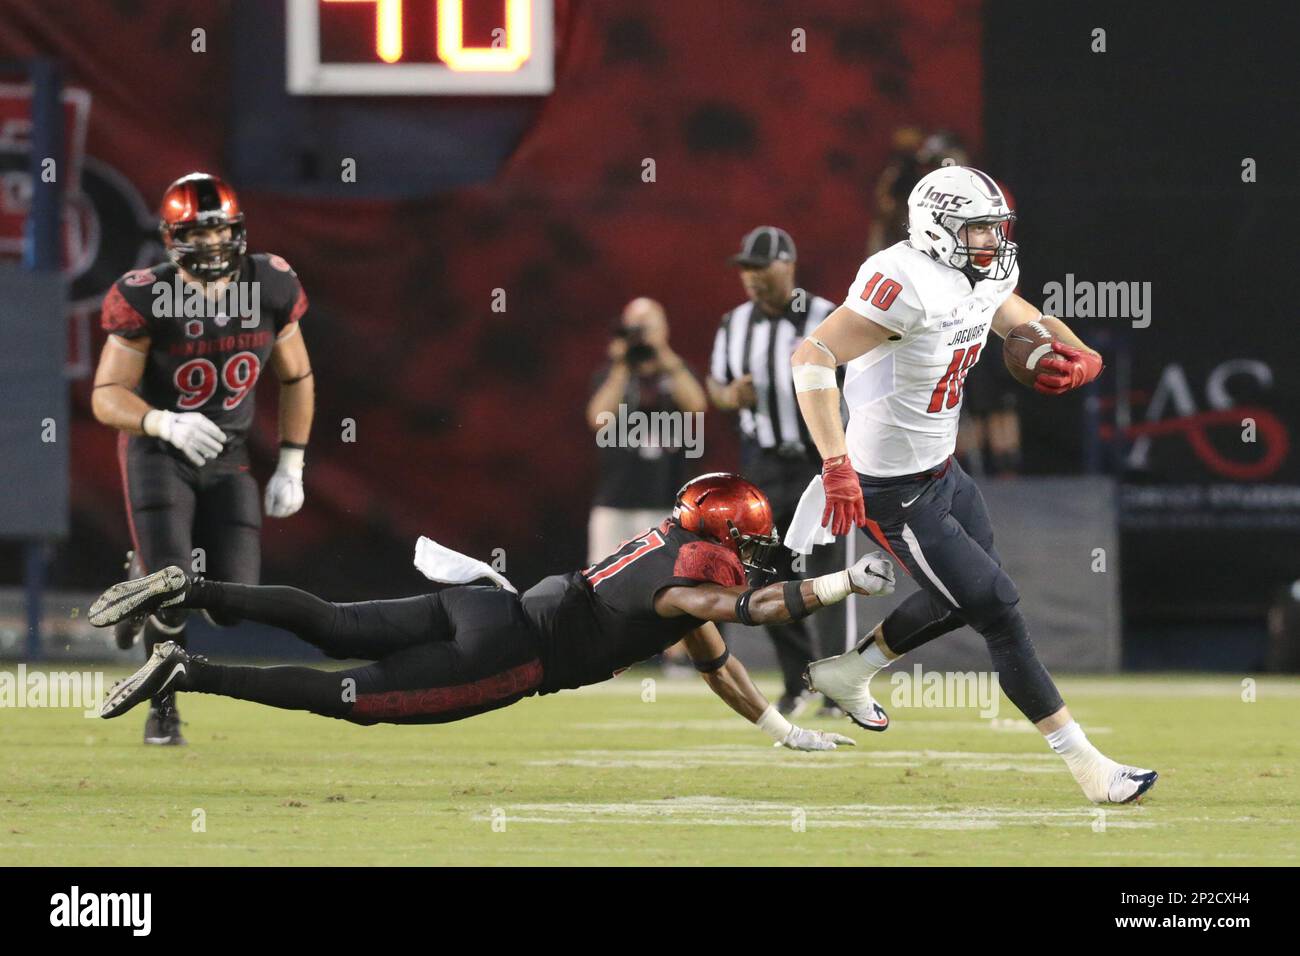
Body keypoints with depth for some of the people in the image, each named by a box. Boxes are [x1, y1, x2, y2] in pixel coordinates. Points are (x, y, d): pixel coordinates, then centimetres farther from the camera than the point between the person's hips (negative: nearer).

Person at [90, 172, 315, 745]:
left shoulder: (270, 288, -9)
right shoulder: (146, 299, -20)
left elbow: (295, 378, 6)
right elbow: (107, 397, -19)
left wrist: (291, 467, 4)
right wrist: (167, 423, -38)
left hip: (226, 460, 3)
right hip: (158, 453, -3)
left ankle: (148, 579, 29)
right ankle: (163, 708, 9)